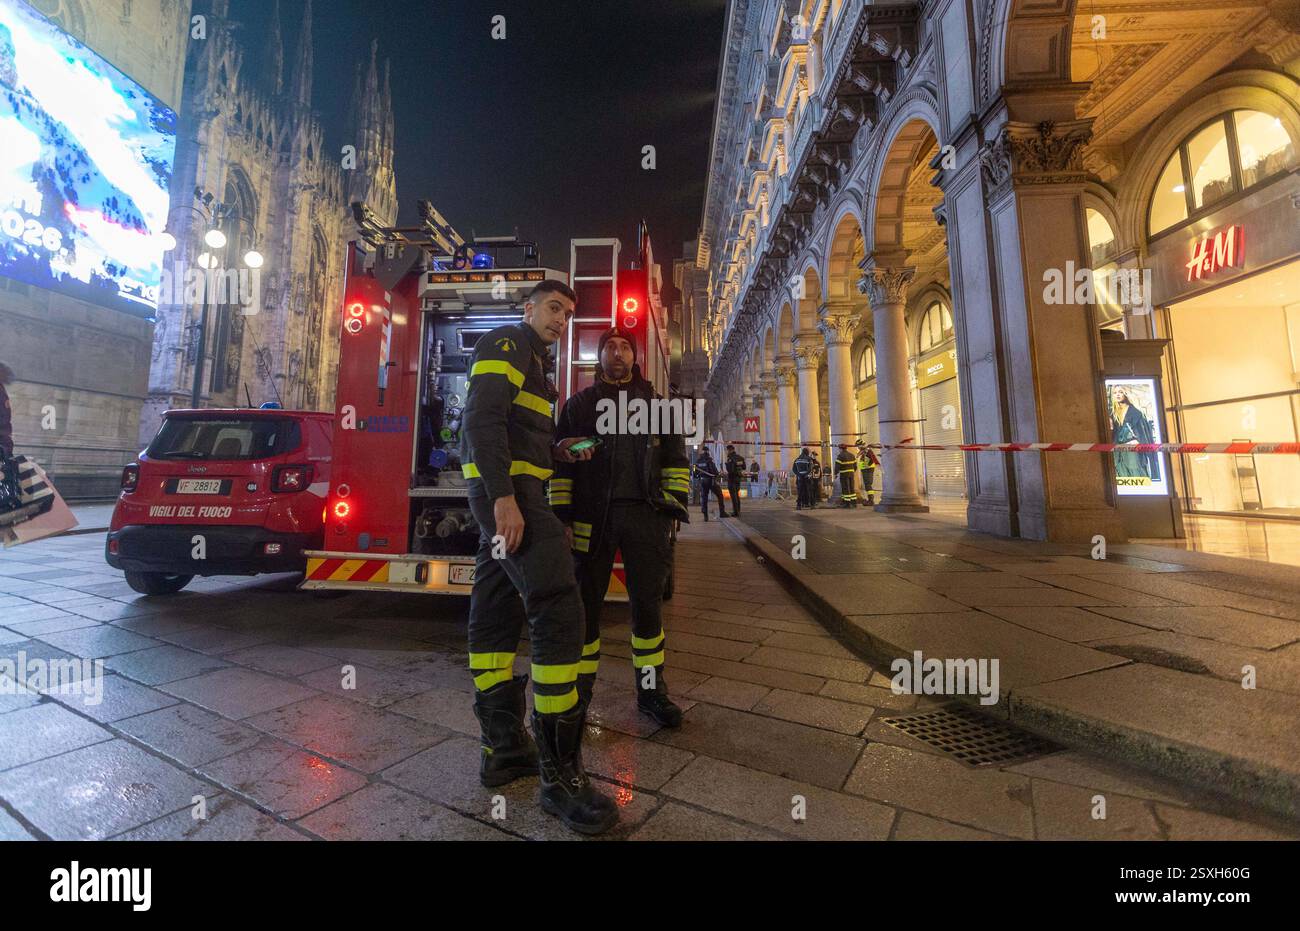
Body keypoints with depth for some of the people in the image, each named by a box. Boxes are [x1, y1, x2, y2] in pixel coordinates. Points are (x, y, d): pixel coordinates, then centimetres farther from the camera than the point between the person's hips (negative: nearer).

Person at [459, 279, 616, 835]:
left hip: (511, 493, 11)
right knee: (558, 611, -16)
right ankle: (559, 773, -8)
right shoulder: (507, 344, -3)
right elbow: (482, 419, -18)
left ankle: (503, 748, 20)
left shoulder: (533, 360, 27)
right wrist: (504, 497, -27)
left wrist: (557, 451, 14)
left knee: (496, 616, 10)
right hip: (508, 490, -11)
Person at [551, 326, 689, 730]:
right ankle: (579, 690, 21)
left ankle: (651, 689, 21)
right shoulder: (579, 404, 11)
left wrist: (674, 508, 2)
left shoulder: (655, 403, 15)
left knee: (647, 603, 6)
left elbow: (675, 460, 13)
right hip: (592, 517, -1)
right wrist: (562, 517, -4)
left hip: (645, 516, 1)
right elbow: (561, 464, 5)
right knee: (586, 603, 5)